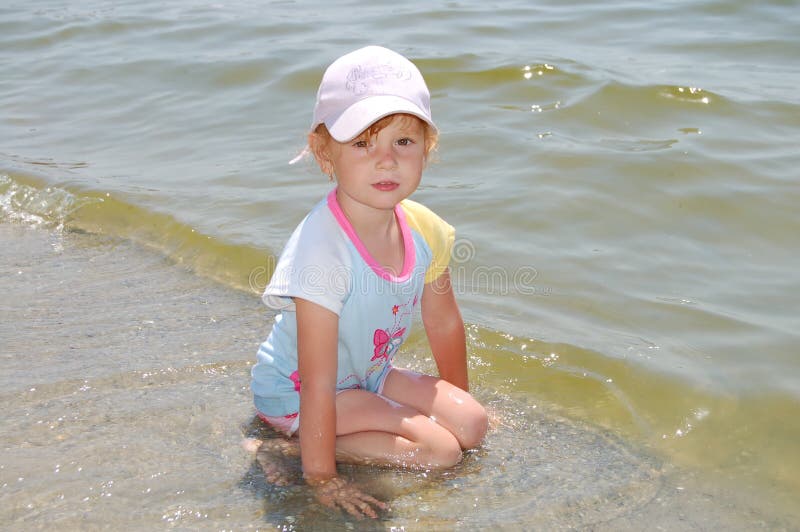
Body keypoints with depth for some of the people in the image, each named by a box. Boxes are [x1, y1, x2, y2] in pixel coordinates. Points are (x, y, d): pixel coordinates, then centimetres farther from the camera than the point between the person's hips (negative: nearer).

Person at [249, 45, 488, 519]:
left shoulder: (423, 229, -13)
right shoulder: (322, 251, -35)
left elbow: (445, 323, 6)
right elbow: (317, 384, -31)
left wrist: (459, 402, 16)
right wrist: (322, 479, -26)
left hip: (368, 374, 8)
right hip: (296, 390, -7)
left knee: (472, 424, -3)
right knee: (439, 451, -16)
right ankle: (291, 451, -6)